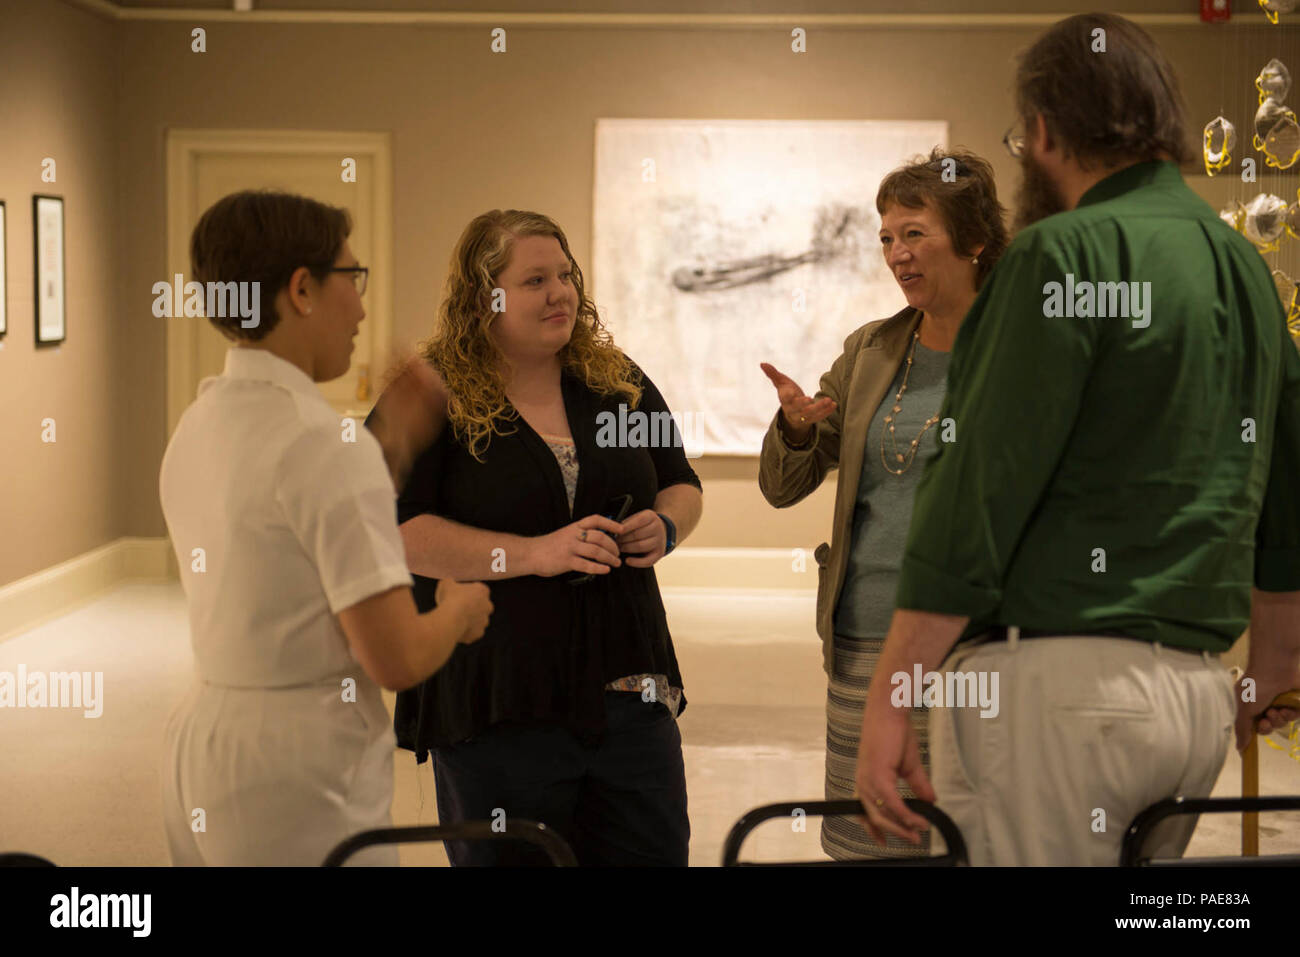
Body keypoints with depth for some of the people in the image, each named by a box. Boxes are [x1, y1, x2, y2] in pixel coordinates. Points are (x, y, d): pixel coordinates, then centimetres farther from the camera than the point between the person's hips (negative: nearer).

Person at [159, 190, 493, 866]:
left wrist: (400, 445, 15)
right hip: (299, 789, -9)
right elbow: (398, 660, -20)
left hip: (201, 750, 9)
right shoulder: (323, 445, -18)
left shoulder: (197, 428, 8)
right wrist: (460, 609, 0)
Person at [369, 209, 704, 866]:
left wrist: (664, 527, -5)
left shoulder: (620, 382, 10)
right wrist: (531, 554, -22)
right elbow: (397, 532, -14)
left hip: (627, 689, 5)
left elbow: (682, 485, 19)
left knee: (655, 852, 9)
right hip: (496, 706, -4)